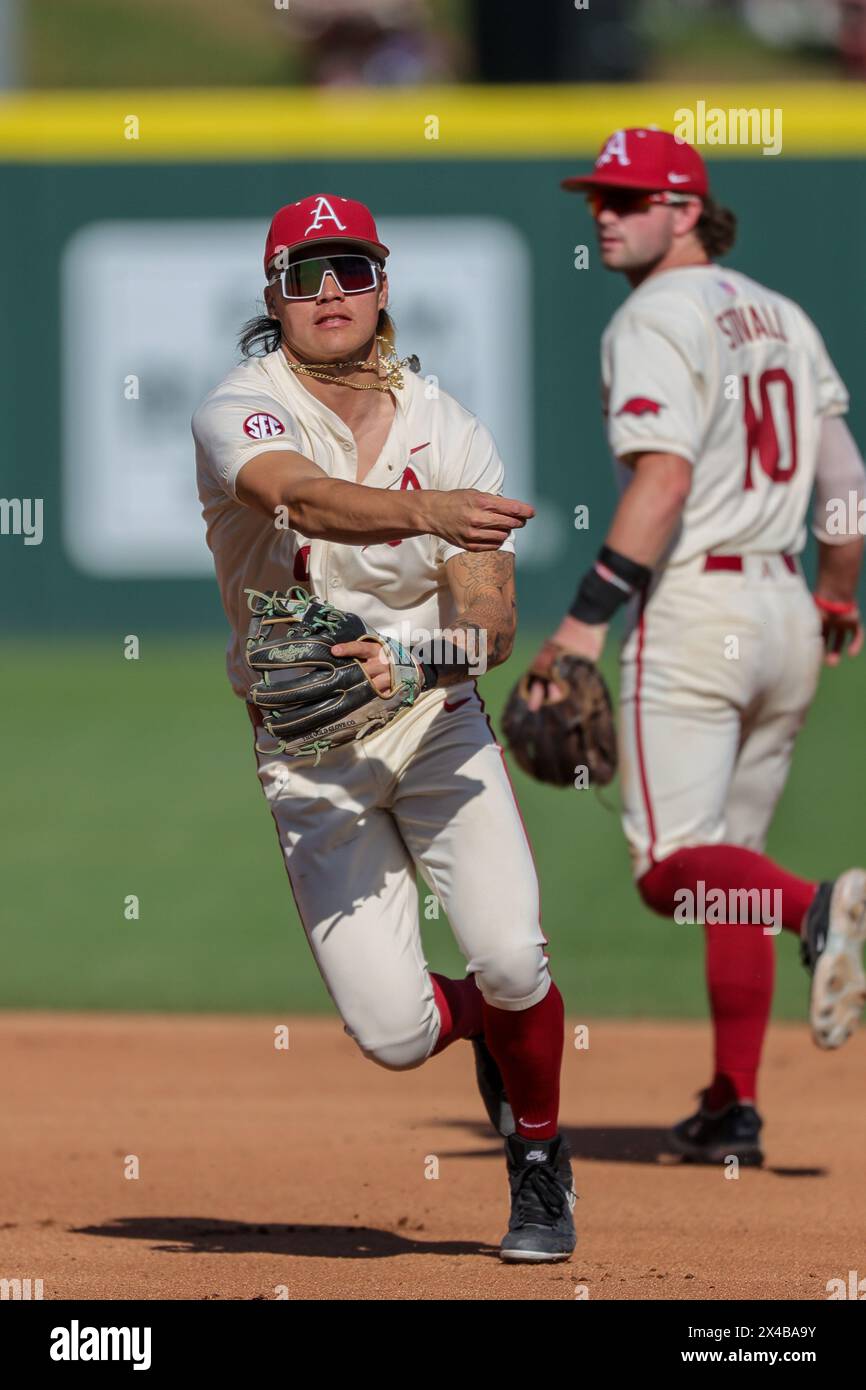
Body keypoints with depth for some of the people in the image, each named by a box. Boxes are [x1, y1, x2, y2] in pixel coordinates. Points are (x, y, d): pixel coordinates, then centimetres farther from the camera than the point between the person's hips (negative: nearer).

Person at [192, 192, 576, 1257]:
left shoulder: (450, 435, -4)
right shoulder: (240, 411, -10)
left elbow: (490, 624, -10)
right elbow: (301, 493, -35)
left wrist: (404, 664, -32)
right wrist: (422, 510, -54)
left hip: (437, 727, 1)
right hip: (308, 758, -1)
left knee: (509, 958, -21)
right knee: (392, 1032, -10)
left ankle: (539, 1164, 10)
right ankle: (483, 1024, 29)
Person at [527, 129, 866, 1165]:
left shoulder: (655, 321, -9)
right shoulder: (780, 316, 15)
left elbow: (665, 479, -22)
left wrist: (584, 621, -25)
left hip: (694, 608, -8)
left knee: (671, 866, -12)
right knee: (725, 869, 13)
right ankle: (733, 1108, 11)